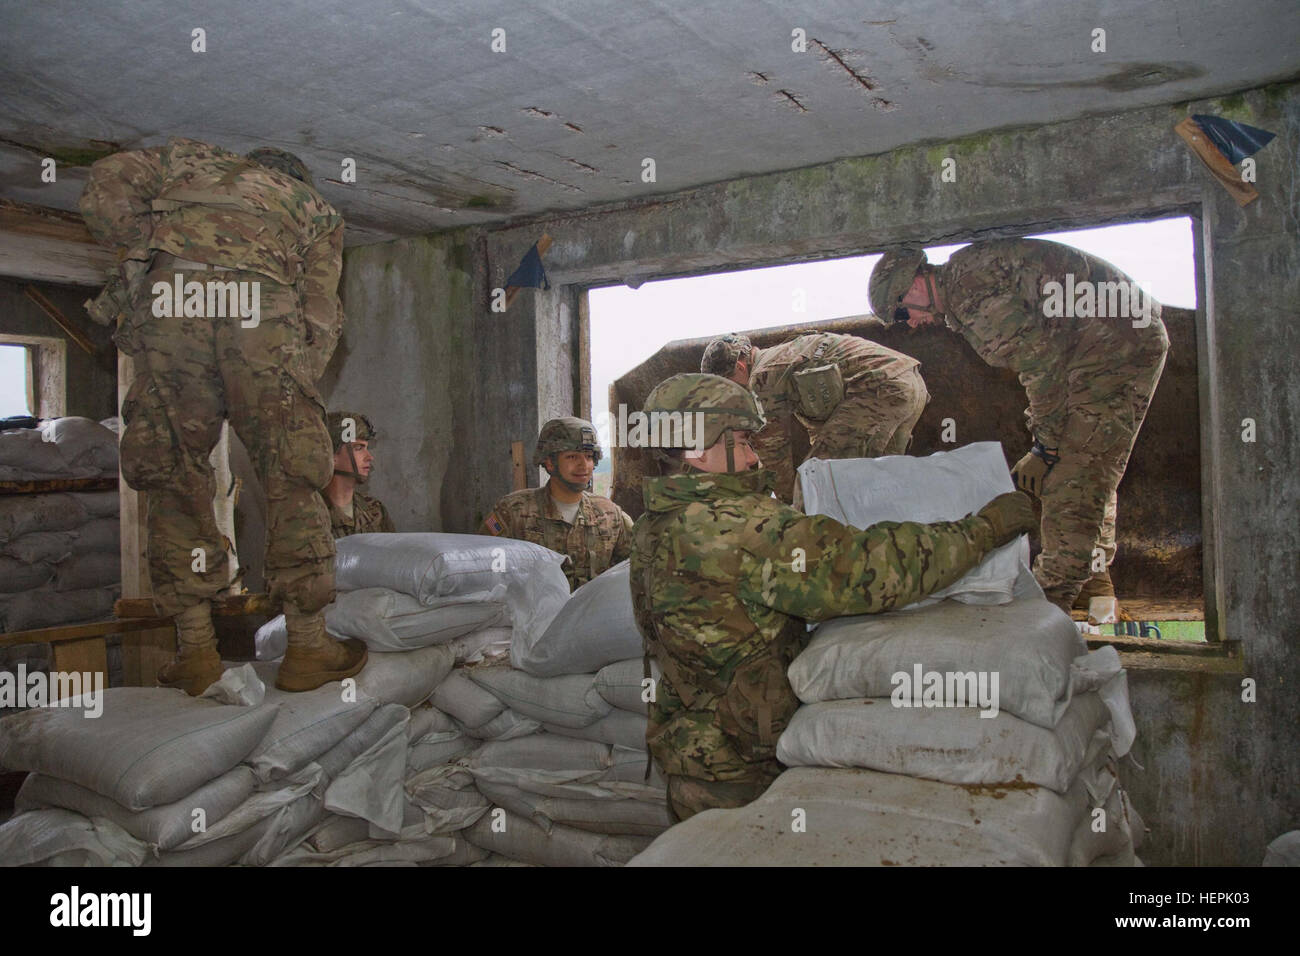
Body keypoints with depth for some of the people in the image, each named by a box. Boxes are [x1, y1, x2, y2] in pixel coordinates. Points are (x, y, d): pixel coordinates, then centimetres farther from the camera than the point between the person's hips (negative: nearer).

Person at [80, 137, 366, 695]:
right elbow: (321, 319, 19)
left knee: (174, 478, 10)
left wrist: (133, 253, 24)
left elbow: (109, 178, 15)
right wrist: (291, 394, 23)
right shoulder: (313, 208, 32)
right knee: (289, 482, 7)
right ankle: (307, 646, 9)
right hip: (261, 310, -1)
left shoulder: (190, 159, 35)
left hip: (168, 301, 1)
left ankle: (195, 650, 12)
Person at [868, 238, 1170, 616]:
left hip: (1114, 347, -11)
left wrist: (1047, 447, -13)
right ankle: (1093, 584, 25)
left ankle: (1052, 596, -4)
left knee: (1072, 478, -10)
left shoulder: (965, 278, -16)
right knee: (1092, 474, 16)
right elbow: (1038, 353, 17)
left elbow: (1039, 354, -20)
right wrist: (1045, 442, 11)